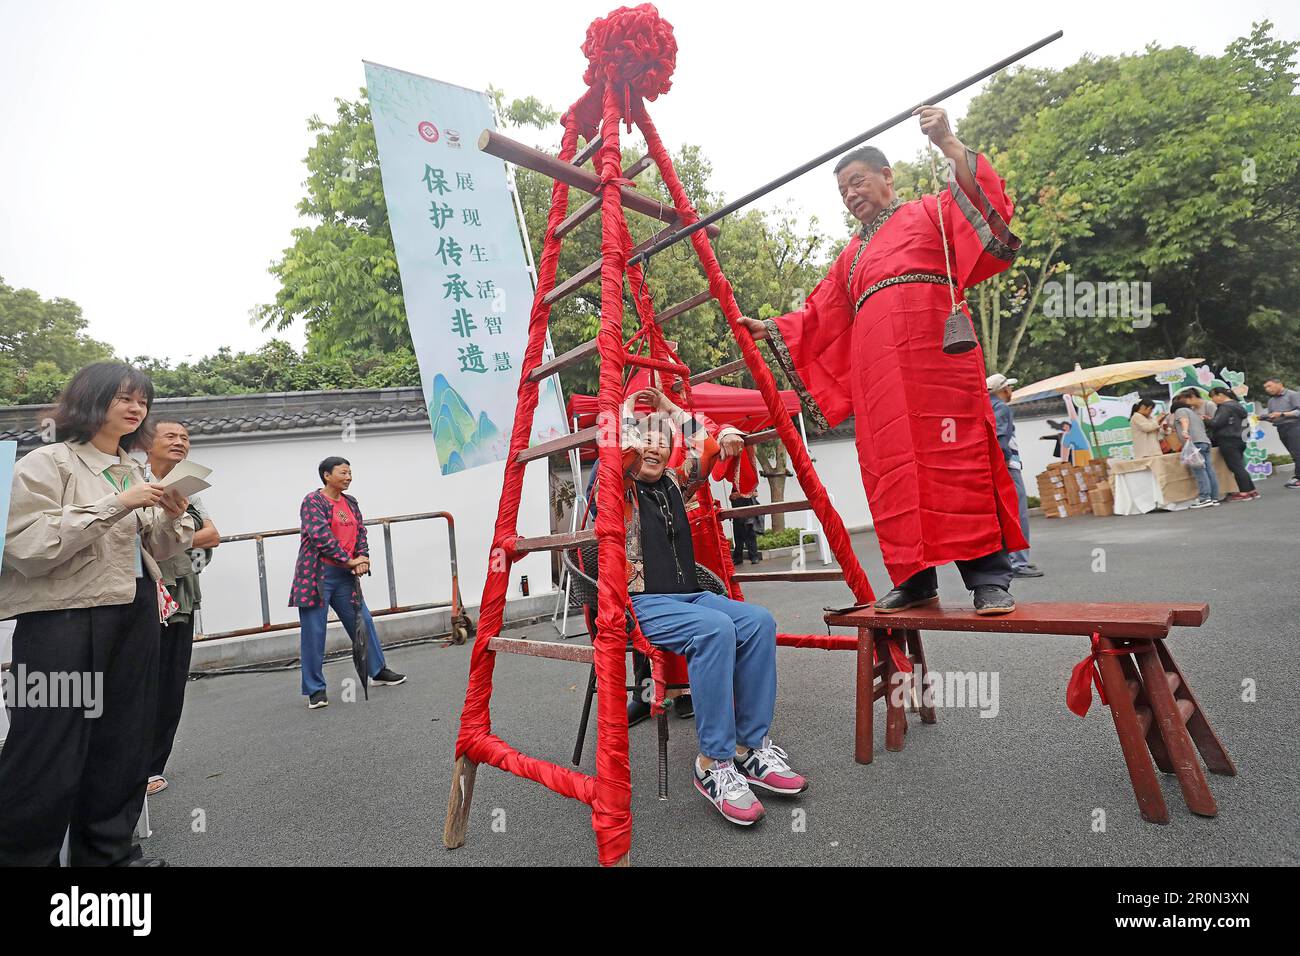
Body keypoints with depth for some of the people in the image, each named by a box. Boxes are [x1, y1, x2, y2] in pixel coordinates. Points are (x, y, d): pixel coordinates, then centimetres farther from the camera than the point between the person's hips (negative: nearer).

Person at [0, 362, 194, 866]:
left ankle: (109, 850, 24)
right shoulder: (48, 463, -5)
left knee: (124, 740, 12)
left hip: (134, 615, 7)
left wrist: (173, 515, -2)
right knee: (51, 754, -3)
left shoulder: (134, 469, 14)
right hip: (65, 618, -6)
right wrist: (115, 505, -19)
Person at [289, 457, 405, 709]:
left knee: (363, 622, 10)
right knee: (314, 632, 0)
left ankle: (378, 671, 25)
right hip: (317, 575, -7)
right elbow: (320, 536, -18)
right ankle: (315, 689, 10)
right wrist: (350, 561, -16)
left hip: (345, 576, 7)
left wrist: (362, 558, -6)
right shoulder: (313, 501, -9)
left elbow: (361, 532, 12)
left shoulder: (350, 503, 13)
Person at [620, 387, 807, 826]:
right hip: (640, 603, -6)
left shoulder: (674, 483, 18)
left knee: (758, 621, -20)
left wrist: (670, 409, 17)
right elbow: (624, 448, -19)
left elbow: (709, 448, 22)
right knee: (714, 629, -34)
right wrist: (627, 408, 0)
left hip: (687, 595, 7)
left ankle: (750, 748, -13)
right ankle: (713, 764, -24)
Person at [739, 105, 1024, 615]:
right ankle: (915, 581, 2)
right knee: (892, 472, -3)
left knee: (957, 462, -12)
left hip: (935, 360, -5)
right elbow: (817, 318, 29)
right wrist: (770, 328, 21)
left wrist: (950, 145, -11)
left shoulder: (932, 212, 17)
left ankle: (990, 581, -8)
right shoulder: (850, 258, 31)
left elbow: (986, 206, -2)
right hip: (878, 376, 5)